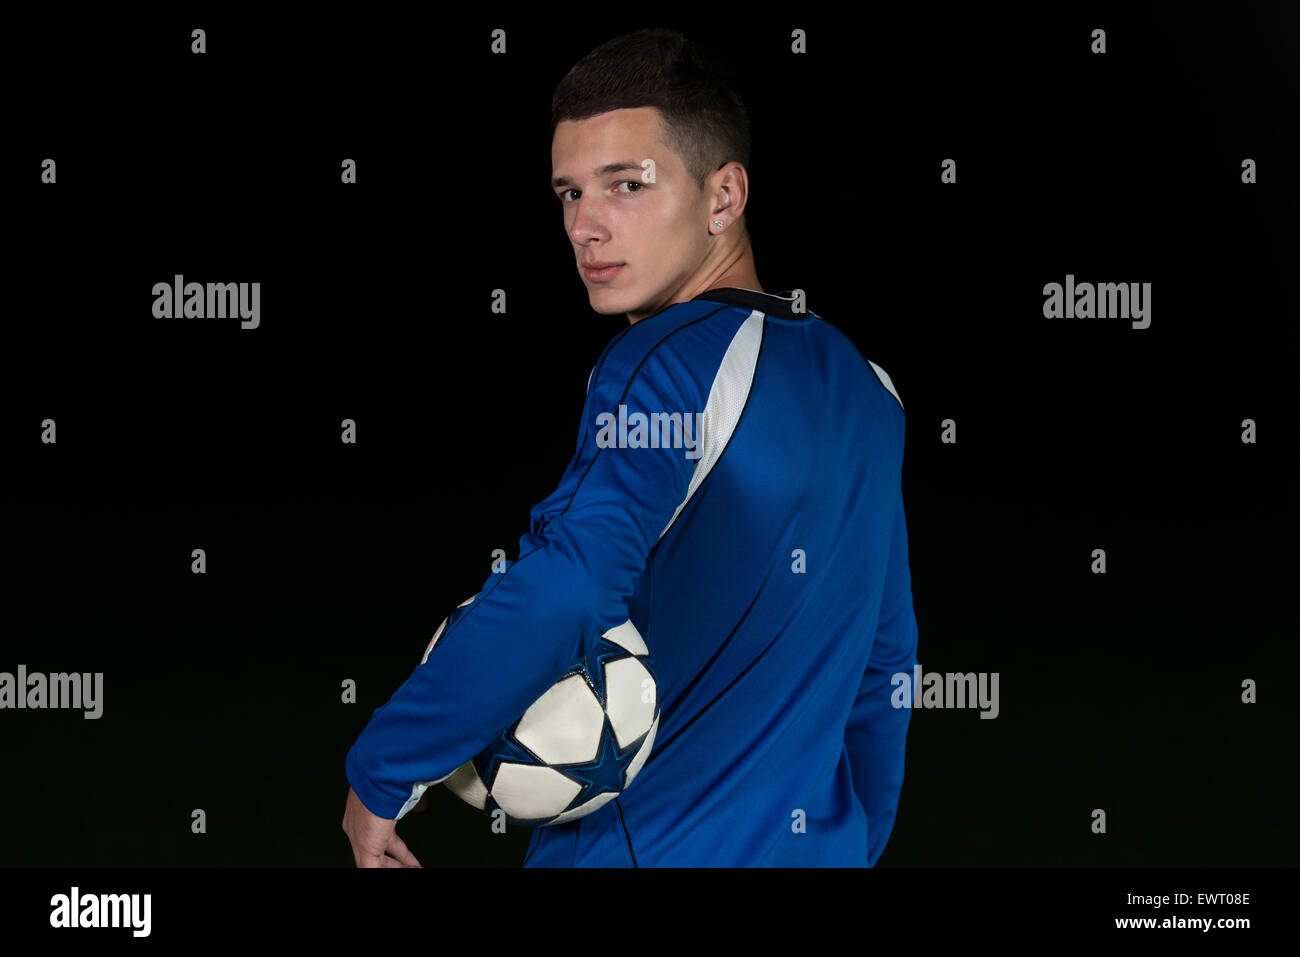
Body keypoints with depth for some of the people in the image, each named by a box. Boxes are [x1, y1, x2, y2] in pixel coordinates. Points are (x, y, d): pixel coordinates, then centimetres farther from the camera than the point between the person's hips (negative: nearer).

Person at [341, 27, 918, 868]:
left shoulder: (665, 364, -17)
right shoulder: (864, 386, 9)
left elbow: (561, 594, -33)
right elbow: (885, 655, 17)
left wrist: (381, 774, -24)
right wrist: (859, 840, 27)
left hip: (647, 846, -8)